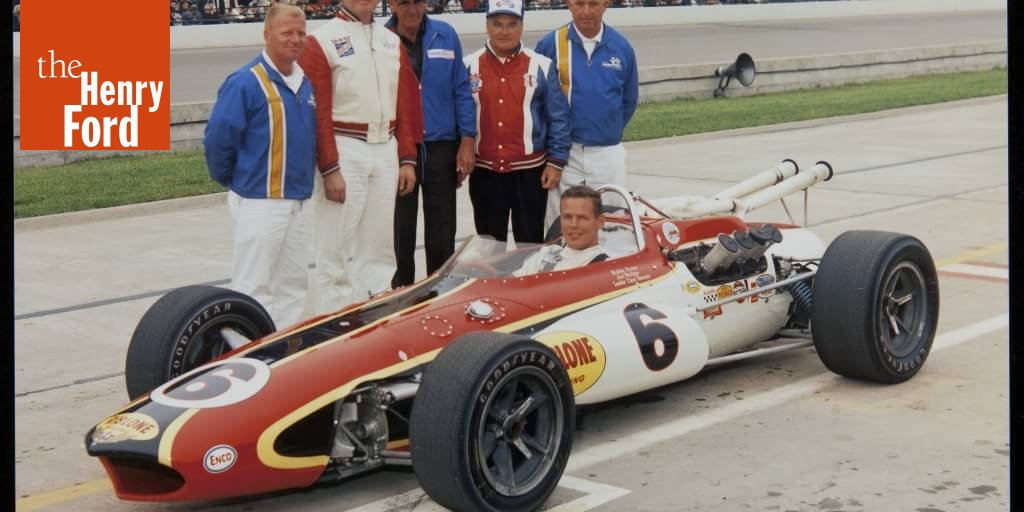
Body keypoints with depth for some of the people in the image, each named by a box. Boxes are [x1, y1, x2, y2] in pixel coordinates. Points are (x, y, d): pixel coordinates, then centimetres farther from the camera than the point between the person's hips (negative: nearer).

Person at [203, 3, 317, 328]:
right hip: (259, 202, -7)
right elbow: (217, 140, -15)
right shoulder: (245, 83, -15)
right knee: (253, 287, -1)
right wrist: (231, 181, -2)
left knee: (293, 284, 15)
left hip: (300, 201, 8)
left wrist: (304, 179, 13)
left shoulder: (304, 83, 7)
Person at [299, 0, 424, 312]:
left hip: (386, 151, 6)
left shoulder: (392, 41, 13)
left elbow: (405, 103, 14)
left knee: (380, 243, 12)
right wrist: (329, 168, -15)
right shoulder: (321, 42, -6)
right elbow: (317, 112, -11)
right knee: (337, 247, -2)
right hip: (344, 152, -6)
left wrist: (407, 158, 8)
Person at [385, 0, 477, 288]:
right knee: (401, 227, 9)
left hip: (441, 145, 1)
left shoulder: (445, 36, 0)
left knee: (442, 230, 8)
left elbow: (461, 90, 3)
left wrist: (467, 141, -1)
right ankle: (402, 289, 23)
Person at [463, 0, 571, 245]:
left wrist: (556, 162, -5)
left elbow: (558, 119, 0)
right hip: (484, 172, 1)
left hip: (530, 171, -1)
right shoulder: (469, 66, 1)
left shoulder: (541, 66, -2)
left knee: (531, 244, 6)